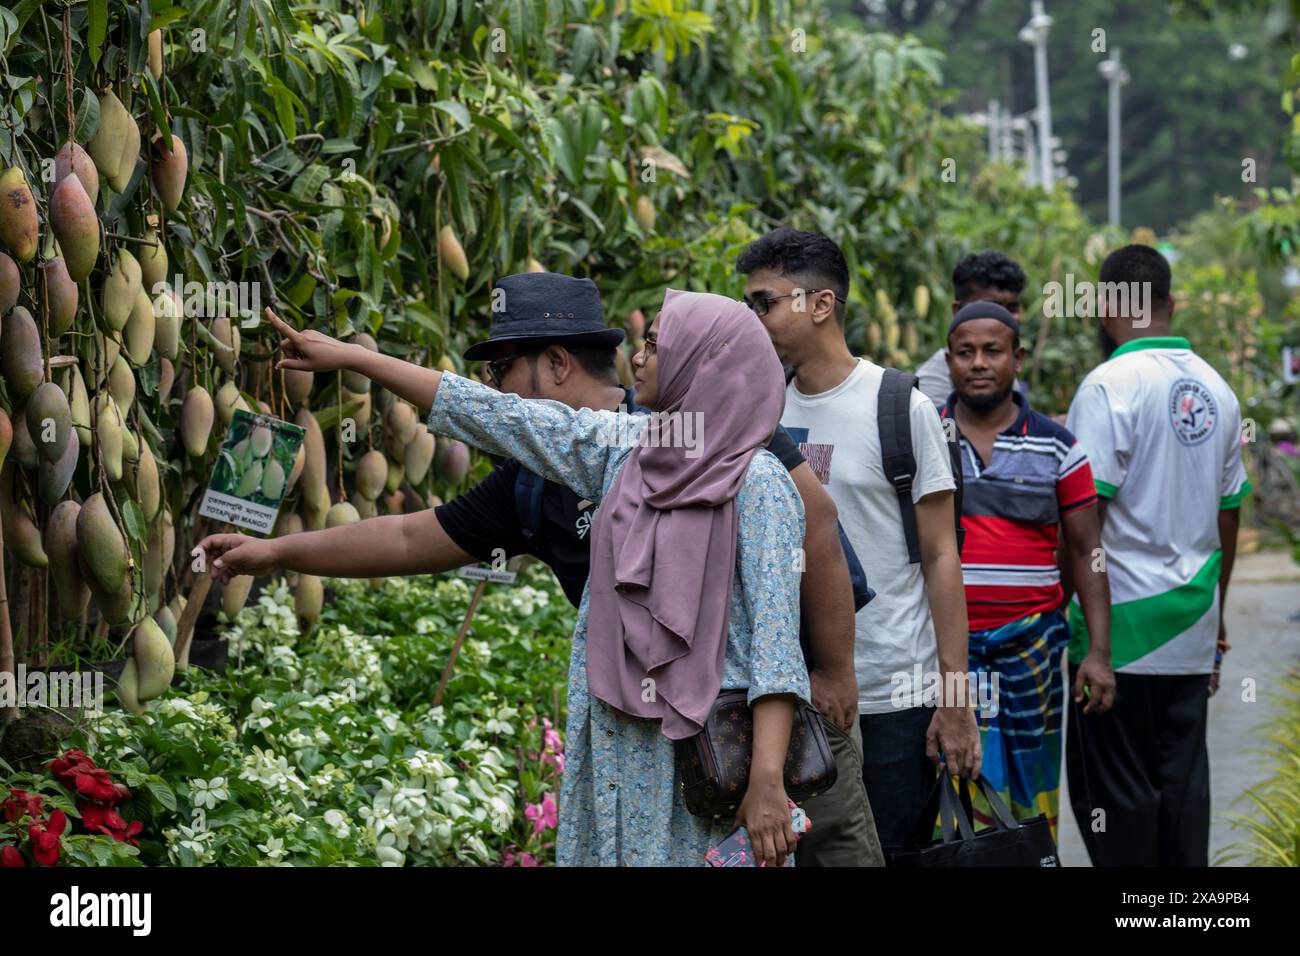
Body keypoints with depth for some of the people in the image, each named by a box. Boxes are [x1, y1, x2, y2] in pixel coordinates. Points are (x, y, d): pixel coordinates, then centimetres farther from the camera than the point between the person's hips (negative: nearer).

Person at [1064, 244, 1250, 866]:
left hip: (1123, 627, -6)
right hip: (1193, 627, 7)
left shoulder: (1109, 385, -12)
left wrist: (1061, 607, -9)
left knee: (1115, 788, -1)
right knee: (1184, 779, 10)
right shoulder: (1216, 389, 9)